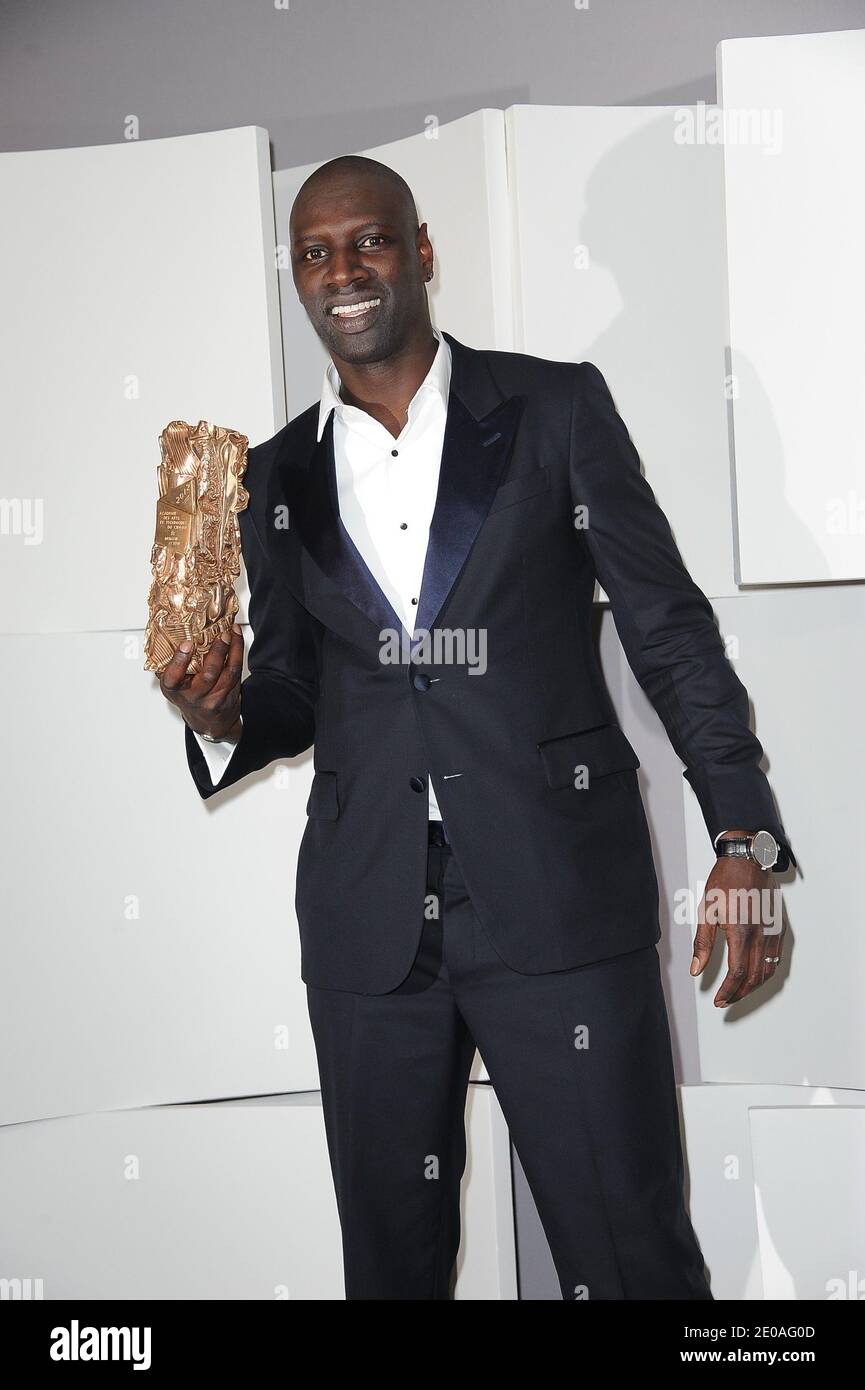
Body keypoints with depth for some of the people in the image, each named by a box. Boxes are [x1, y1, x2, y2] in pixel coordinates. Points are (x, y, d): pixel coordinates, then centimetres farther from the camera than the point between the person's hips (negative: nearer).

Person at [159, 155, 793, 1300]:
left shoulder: (556, 409, 2)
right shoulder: (279, 476, 12)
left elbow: (672, 631, 2)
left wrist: (743, 839, -5)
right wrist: (223, 716, -5)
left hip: (560, 900, -3)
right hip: (370, 922, 3)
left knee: (630, 1251, -1)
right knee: (391, 1252, 13)